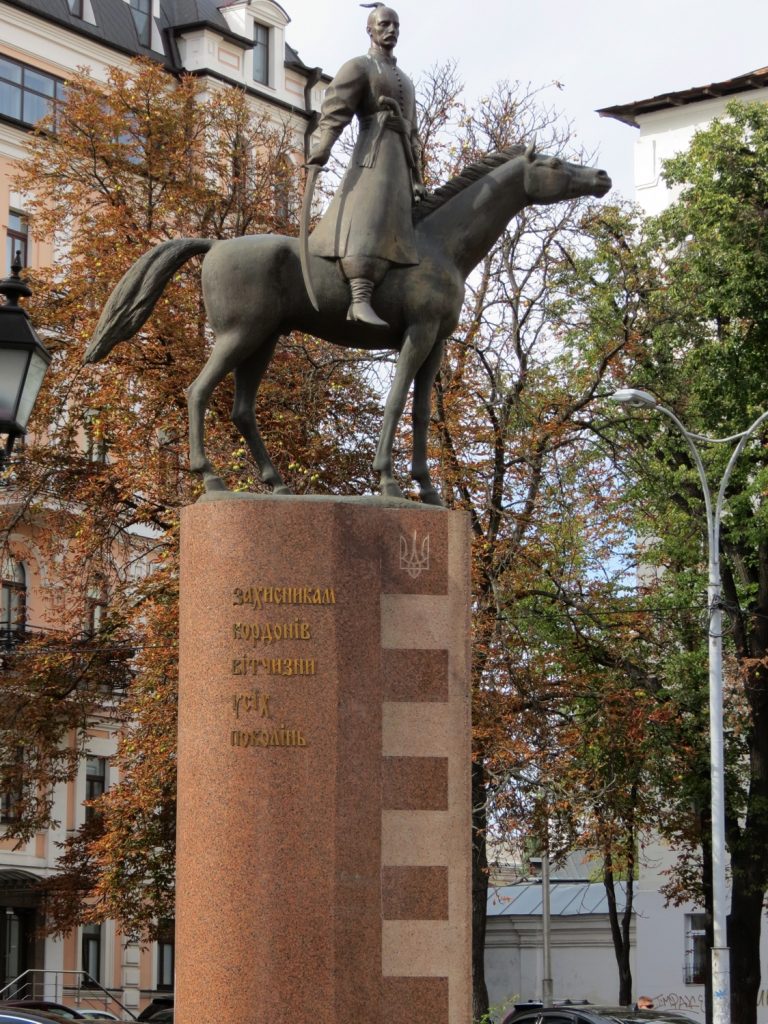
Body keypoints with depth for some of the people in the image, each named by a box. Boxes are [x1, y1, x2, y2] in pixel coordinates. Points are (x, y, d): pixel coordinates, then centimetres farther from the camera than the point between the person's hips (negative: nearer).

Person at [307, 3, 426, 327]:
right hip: (374, 154, -9)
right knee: (369, 219, -24)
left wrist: (416, 179, 23)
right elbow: (334, 111, -10)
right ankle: (360, 300, -39)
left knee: (399, 225, 2)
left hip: (401, 163, 9)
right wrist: (320, 148, -25)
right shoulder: (358, 68, 5)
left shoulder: (404, 81, 29)